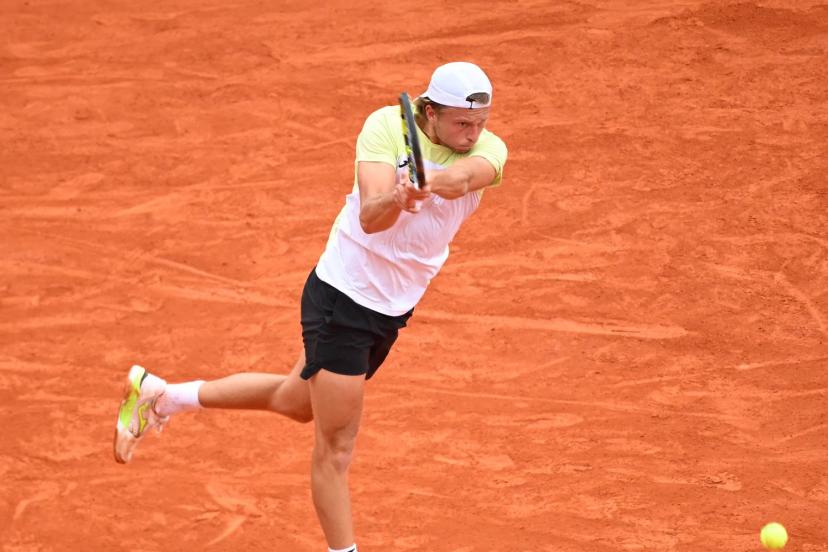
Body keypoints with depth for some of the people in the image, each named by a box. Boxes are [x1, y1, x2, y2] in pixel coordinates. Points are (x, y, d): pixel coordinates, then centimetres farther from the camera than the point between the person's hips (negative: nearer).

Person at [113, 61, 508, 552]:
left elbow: (466, 175, -36)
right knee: (336, 448, -4)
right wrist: (395, 200, -55)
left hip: (393, 310, 6)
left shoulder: (488, 150, -10)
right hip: (342, 297, -6)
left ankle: (161, 395, 40)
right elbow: (371, 218, -33)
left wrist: (445, 179, -58)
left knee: (296, 401, 25)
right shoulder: (387, 127, -20)